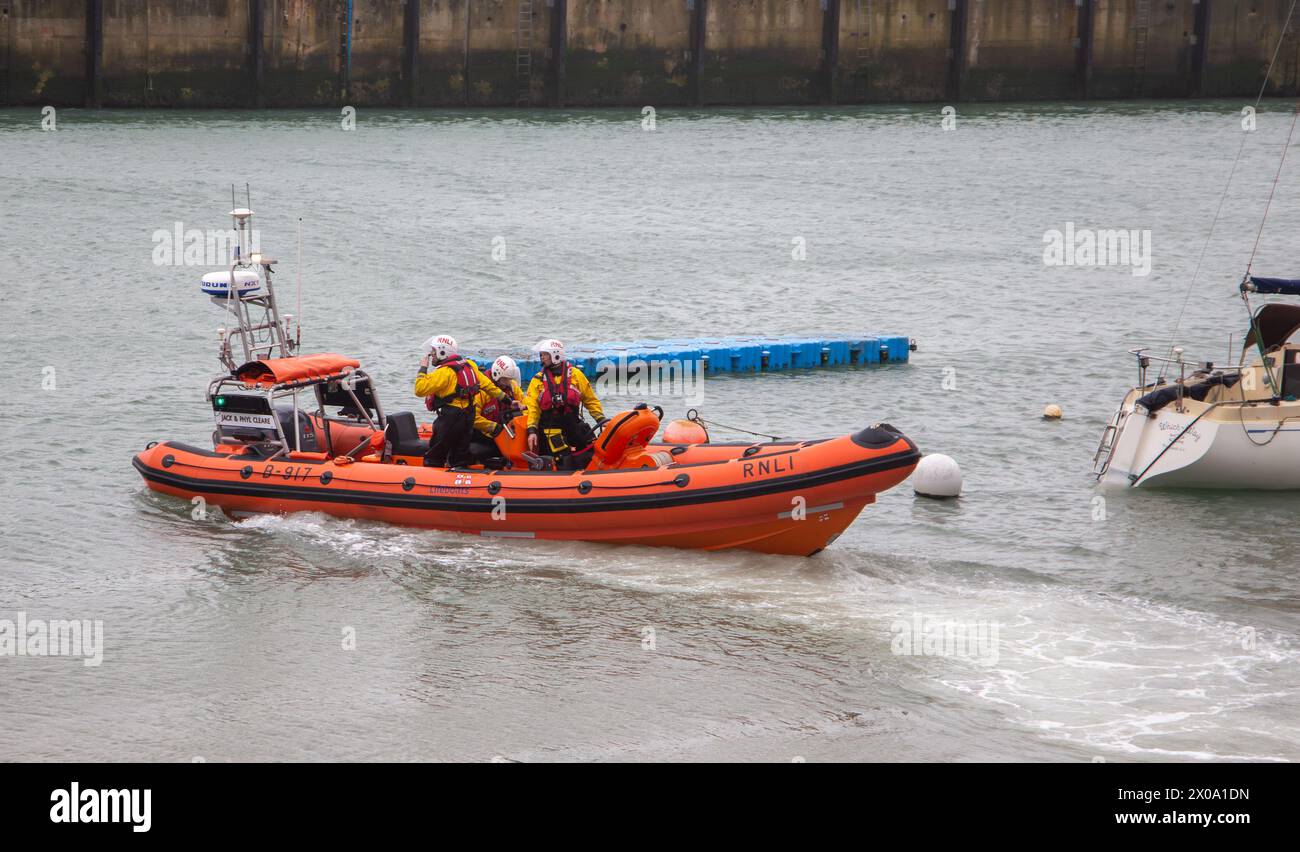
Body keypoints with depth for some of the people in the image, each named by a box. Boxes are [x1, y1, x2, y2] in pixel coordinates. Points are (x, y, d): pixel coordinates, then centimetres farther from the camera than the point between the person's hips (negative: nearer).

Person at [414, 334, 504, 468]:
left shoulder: (444, 372, -16)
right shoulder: (468, 365, 9)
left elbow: (420, 389, -20)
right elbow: (486, 384, 16)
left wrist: (423, 368, -7)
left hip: (451, 416, -8)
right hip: (469, 416, 8)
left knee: (433, 457, -2)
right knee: (460, 456, 15)